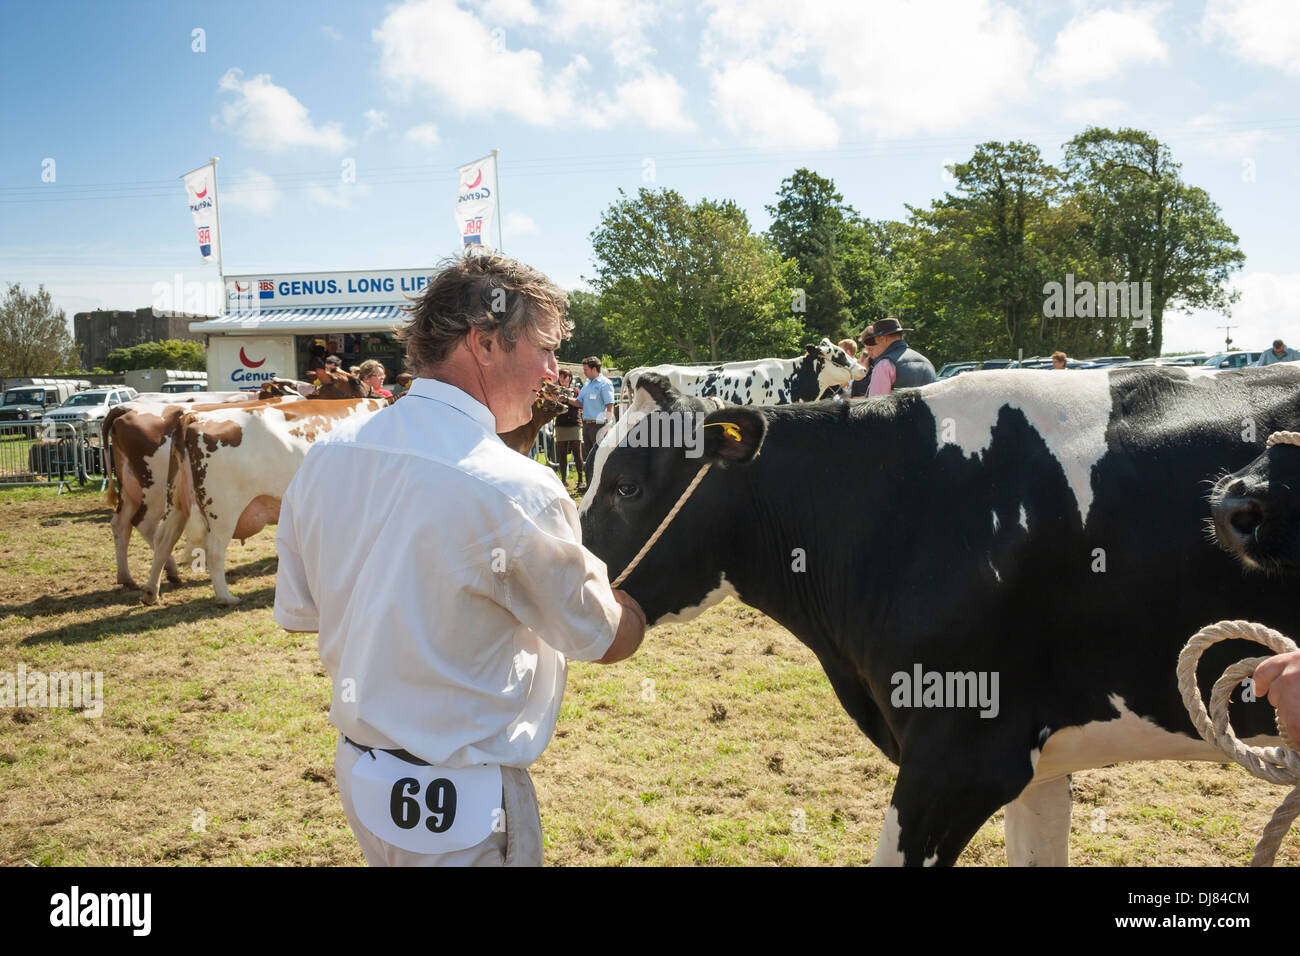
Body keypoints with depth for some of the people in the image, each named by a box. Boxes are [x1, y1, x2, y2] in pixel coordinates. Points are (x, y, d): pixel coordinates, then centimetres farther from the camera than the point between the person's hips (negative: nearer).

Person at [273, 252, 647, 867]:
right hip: (465, 811, -7)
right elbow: (607, 642, -10)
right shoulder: (517, 493, -25)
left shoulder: (327, 454, -4)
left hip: (357, 768, 7)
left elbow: (295, 612, 7)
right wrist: (636, 611, 12)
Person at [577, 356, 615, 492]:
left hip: (598, 424, -8)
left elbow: (610, 406, -14)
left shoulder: (604, 384, -8)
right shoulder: (587, 384, 17)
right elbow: (580, 402, 24)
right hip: (586, 423, 8)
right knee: (589, 457, 13)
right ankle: (590, 485, 20)